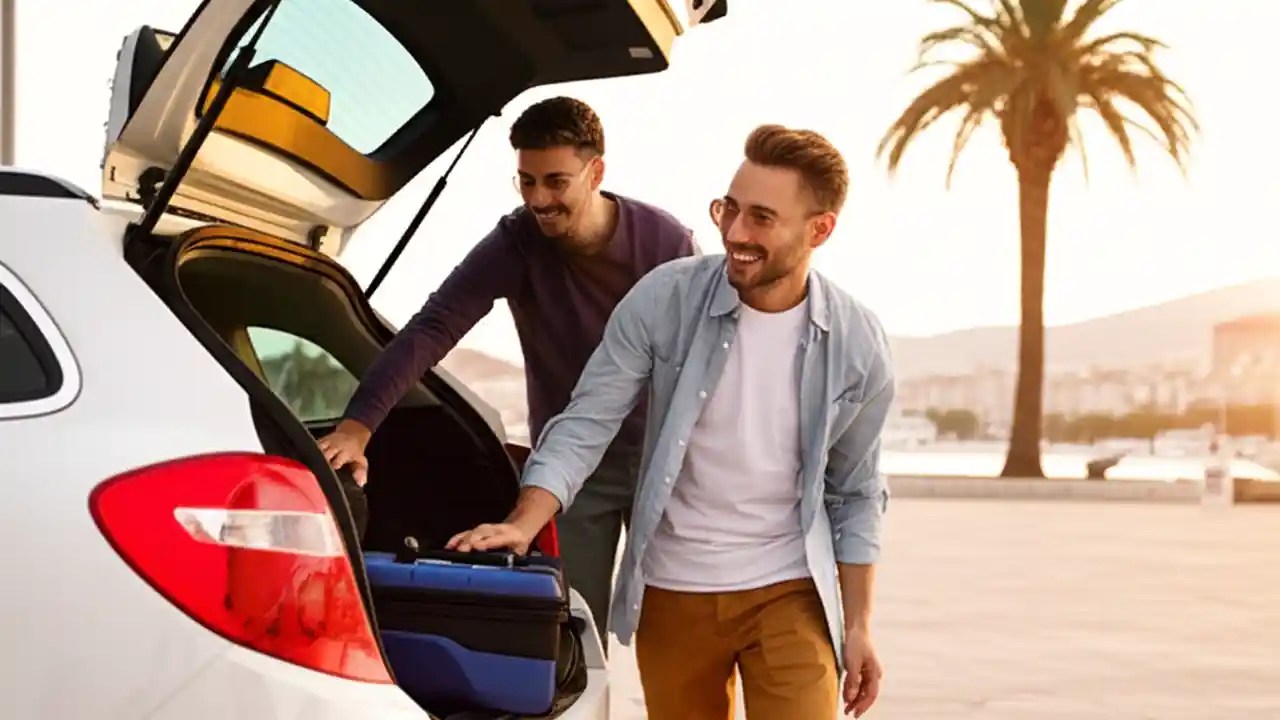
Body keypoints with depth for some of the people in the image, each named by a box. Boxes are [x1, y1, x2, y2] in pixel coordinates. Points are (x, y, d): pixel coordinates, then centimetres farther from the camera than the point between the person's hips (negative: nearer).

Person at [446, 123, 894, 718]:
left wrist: (857, 625, 6)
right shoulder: (665, 300, -11)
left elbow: (856, 496, 4)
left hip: (789, 594, 0)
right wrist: (522, 524, -24)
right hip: (672, 593, 1)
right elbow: (584, 424, -9)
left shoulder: (857, 345, -6)